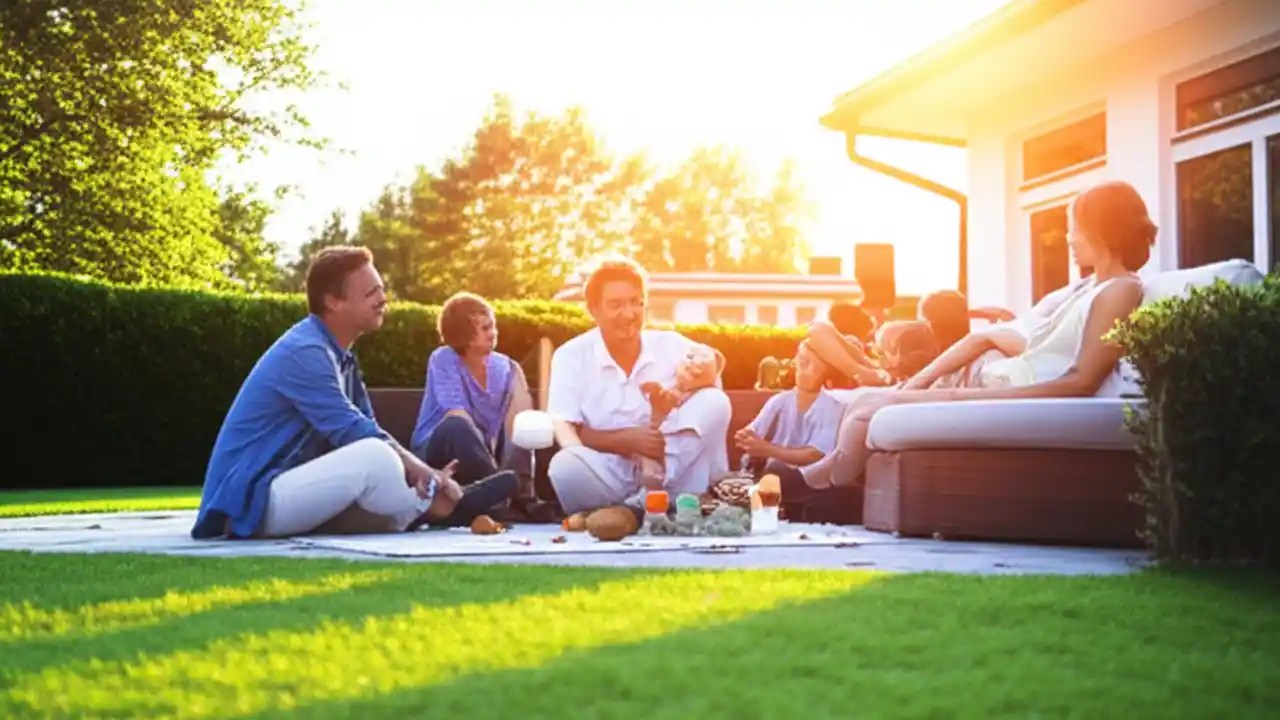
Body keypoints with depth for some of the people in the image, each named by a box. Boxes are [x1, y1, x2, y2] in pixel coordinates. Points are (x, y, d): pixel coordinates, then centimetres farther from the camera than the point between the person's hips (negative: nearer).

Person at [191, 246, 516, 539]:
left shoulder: (339, 355, 12)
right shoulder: (305, 353, -18)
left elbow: (369, 432, 10)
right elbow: (355, 434, -21)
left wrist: (423, 474, -8)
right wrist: (426, 476, -16)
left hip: (287, 494, 10)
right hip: (254, 499, -10)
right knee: (375, 457, -25)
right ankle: (440, 508, -4)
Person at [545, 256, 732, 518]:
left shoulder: (670, 345, 3)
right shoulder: (571, 356, -4)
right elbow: (564, 432, -11)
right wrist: (627, 440, -23)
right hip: (608, 475, -3)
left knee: (714, 402, -18)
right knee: (565, 465, -36)